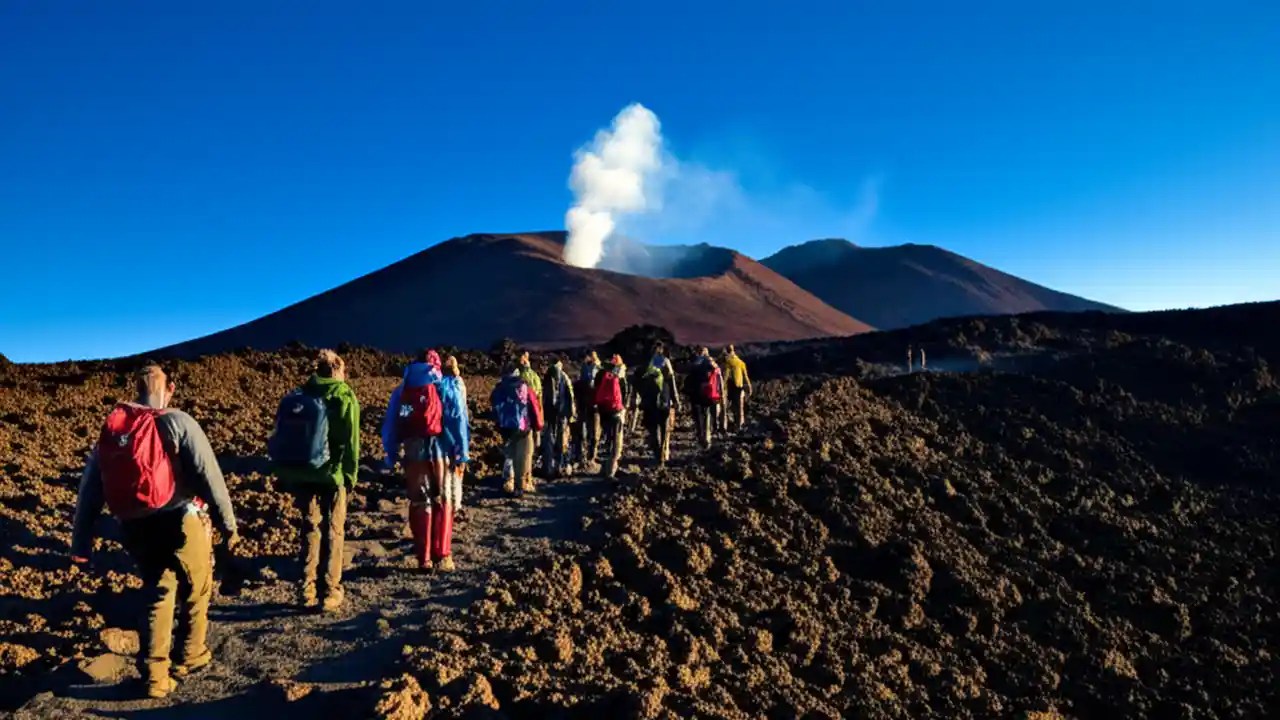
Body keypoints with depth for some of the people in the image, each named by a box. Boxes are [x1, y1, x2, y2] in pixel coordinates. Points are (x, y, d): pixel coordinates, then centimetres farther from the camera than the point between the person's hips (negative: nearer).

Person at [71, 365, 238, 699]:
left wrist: (81, 543, 14)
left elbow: (89, 490, 9)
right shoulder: (177, 422, -7)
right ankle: (190, 656, 35)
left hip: (136, 529, 5)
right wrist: (228, 524, -8)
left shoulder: (110, 430, 8)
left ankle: (154, 676, 18)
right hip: (181, 521, -4)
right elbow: (209, 476, -13)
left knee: (157, 593, 22)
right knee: (196, 591, 19)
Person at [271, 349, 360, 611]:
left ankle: (307, 592, 17)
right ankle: (329, 594, 7)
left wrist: (289, 477, 11)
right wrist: (350, 476, -1)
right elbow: (350, 442, -8)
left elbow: (283, 438, 8)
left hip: (301, 474, 4)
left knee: (310, 529, 15)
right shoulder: (344, 397, -4)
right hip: (330, 474, -4)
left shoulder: (298, 396, 9)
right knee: (332, 532, 6)